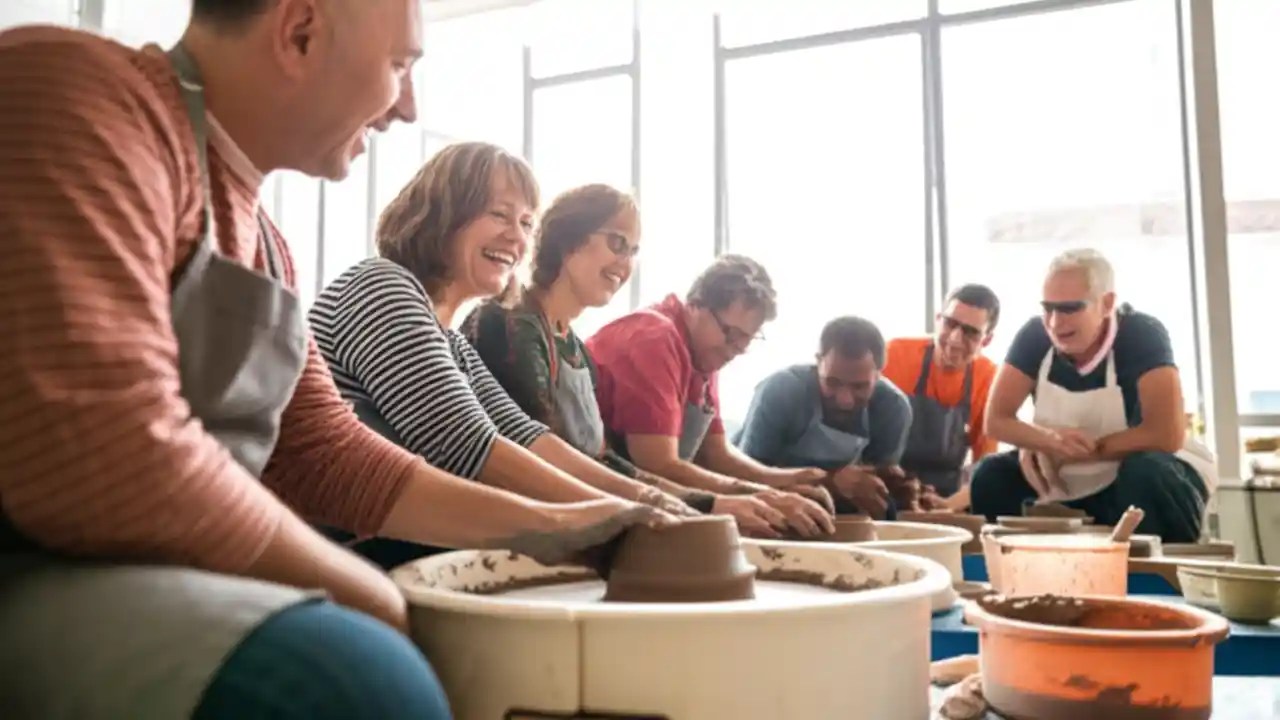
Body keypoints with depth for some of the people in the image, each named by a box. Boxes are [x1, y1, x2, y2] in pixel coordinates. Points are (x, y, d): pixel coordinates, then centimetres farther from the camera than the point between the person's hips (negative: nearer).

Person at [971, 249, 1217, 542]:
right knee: (991, 476, -15)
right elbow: (996, 420, -11)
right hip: (1071, 484, 4)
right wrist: (1049, 440, -31)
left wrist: (1079, 450, -24)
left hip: (1153, 473, -3)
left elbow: (1167, 435, -31)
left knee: (1145, 472, -36)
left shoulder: (1142, 335, -23)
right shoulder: (1035, 335, -12)